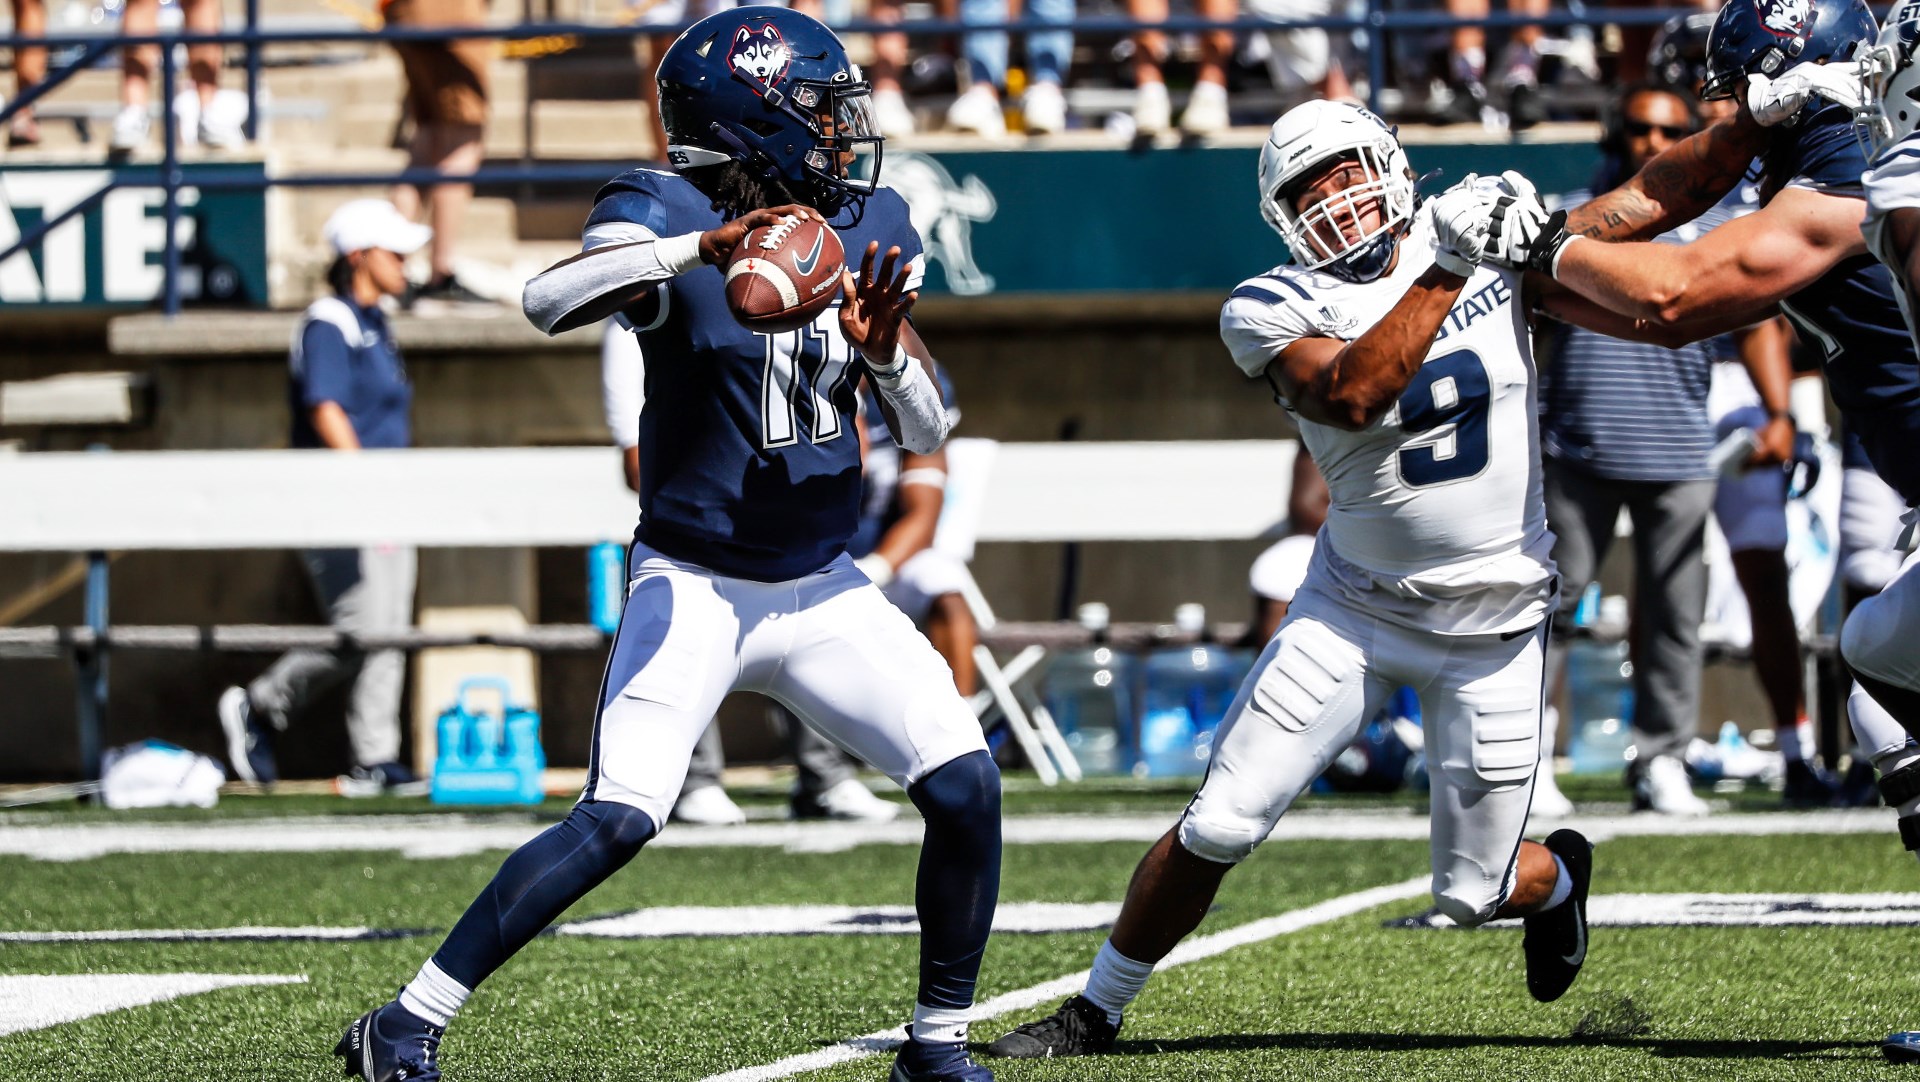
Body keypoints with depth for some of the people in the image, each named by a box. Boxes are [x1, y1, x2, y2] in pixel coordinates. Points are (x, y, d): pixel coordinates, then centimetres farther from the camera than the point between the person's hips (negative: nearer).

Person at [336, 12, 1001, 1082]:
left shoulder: (871, 226, 4)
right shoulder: (670, 213, -12)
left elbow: (929, 430, 4)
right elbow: (549, 301, -33)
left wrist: (886, 349, -17)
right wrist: (701, 246, -43)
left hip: (824, 591, 5)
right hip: (692, 586, -5)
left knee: (968, 786, -8)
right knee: (620, 820, -20)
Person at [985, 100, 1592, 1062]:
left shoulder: (1490, 238, -5)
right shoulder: (1275, 311, -14)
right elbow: (1350, 395, -32)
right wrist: (1445, 270, -36)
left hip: (1493, 629, 1)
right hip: (1353, 609, -1)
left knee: (1471, 893, 6)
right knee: (1218, 829, -8)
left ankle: (1555, 878, 43)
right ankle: (1096, 1010, 12)